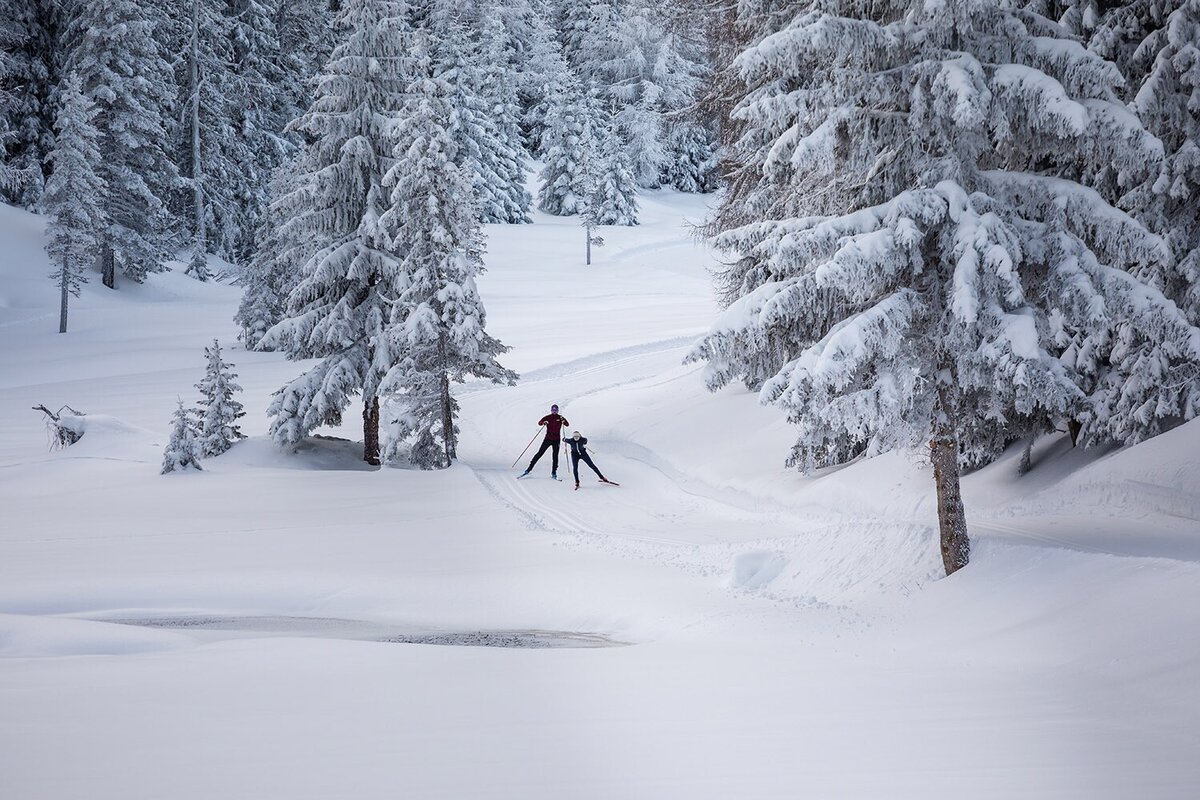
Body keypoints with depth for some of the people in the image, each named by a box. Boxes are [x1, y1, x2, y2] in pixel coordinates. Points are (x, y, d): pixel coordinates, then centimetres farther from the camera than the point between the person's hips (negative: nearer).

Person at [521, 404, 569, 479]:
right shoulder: (547, 417, 0)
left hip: (556, 440, 0)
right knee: (539, 453, -2)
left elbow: (567, 425, -6)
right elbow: (539, 422, -7)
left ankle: (554, 473, 6)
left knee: (555, 456, -3)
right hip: (548, 438, 0)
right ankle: (529, 468, 2)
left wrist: (563, 420, -27)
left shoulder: (560, 418, 1)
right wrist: (543, 422, -30)